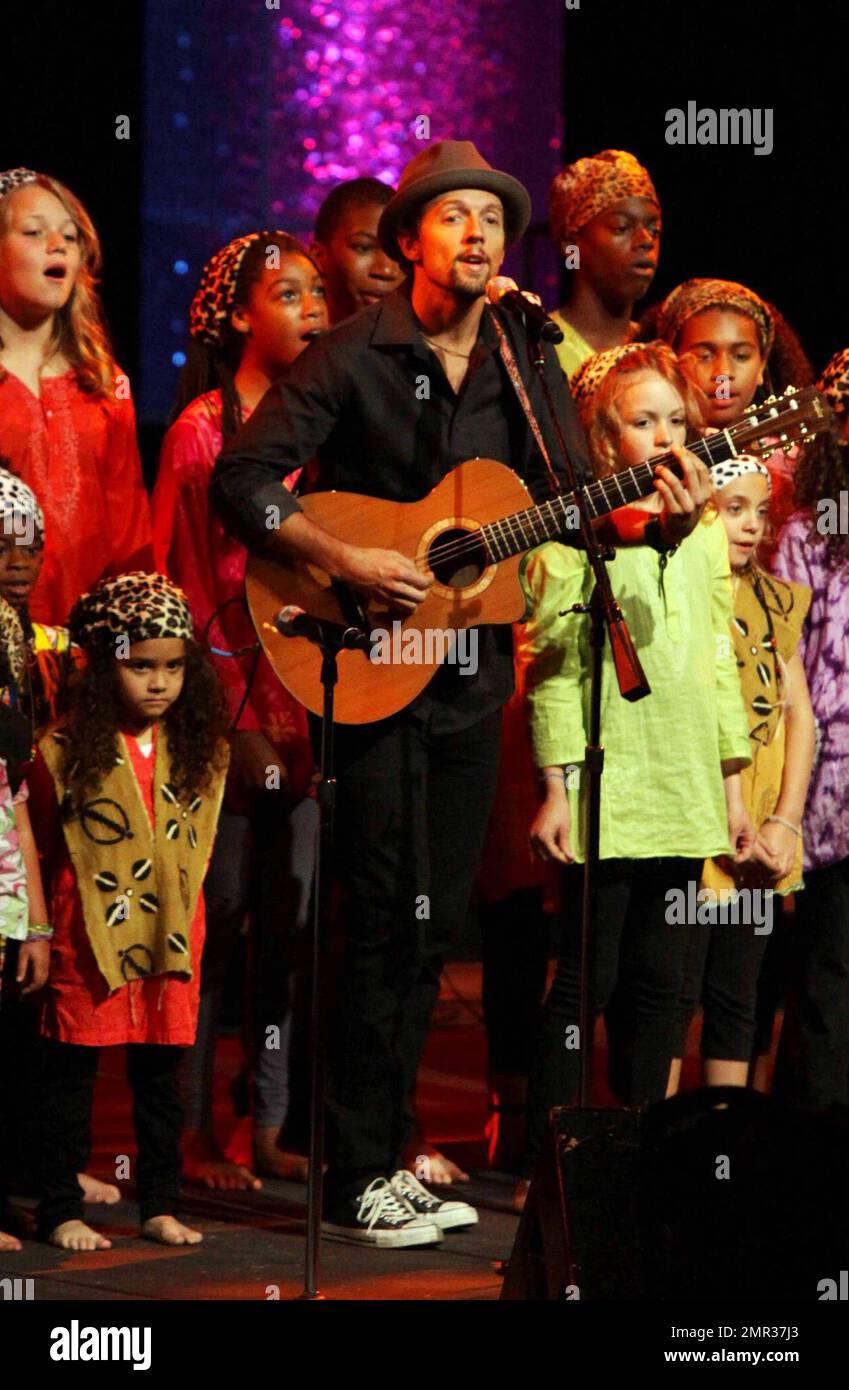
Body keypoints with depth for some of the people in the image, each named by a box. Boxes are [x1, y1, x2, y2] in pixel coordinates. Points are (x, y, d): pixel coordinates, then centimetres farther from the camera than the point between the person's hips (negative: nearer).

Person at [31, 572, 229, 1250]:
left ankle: (161, 1206, 19)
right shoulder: (67, 750, -7)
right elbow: (38, 845, 2)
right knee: (71, 1072, 2)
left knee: (161, 1072, 10)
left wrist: (178, 908, 9)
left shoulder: (201, 751, 4)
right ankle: (61, 1211, 10)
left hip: (172, 933, 4)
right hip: (88, 933, -3)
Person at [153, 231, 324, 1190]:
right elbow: (187, 586, -6)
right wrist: (233, 721, -11)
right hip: (235, 706, -6)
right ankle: (194, 1136, 3)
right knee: (217, 918, -3)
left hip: (311, 704, 6)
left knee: (290, 921, 7)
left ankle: (270, 1130, 13)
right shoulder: (203, 428, -4)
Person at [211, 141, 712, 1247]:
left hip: (472, 674, 6)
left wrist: (654, 522, -12)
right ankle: (354, 1180, -2)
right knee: (393, 918, -9)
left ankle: (385, 1151, 19)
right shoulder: (353, 358, -7)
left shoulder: (526, 366, 9)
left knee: (439, 922, 9)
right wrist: (347, 562, -20)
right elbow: (241, 479, -11)